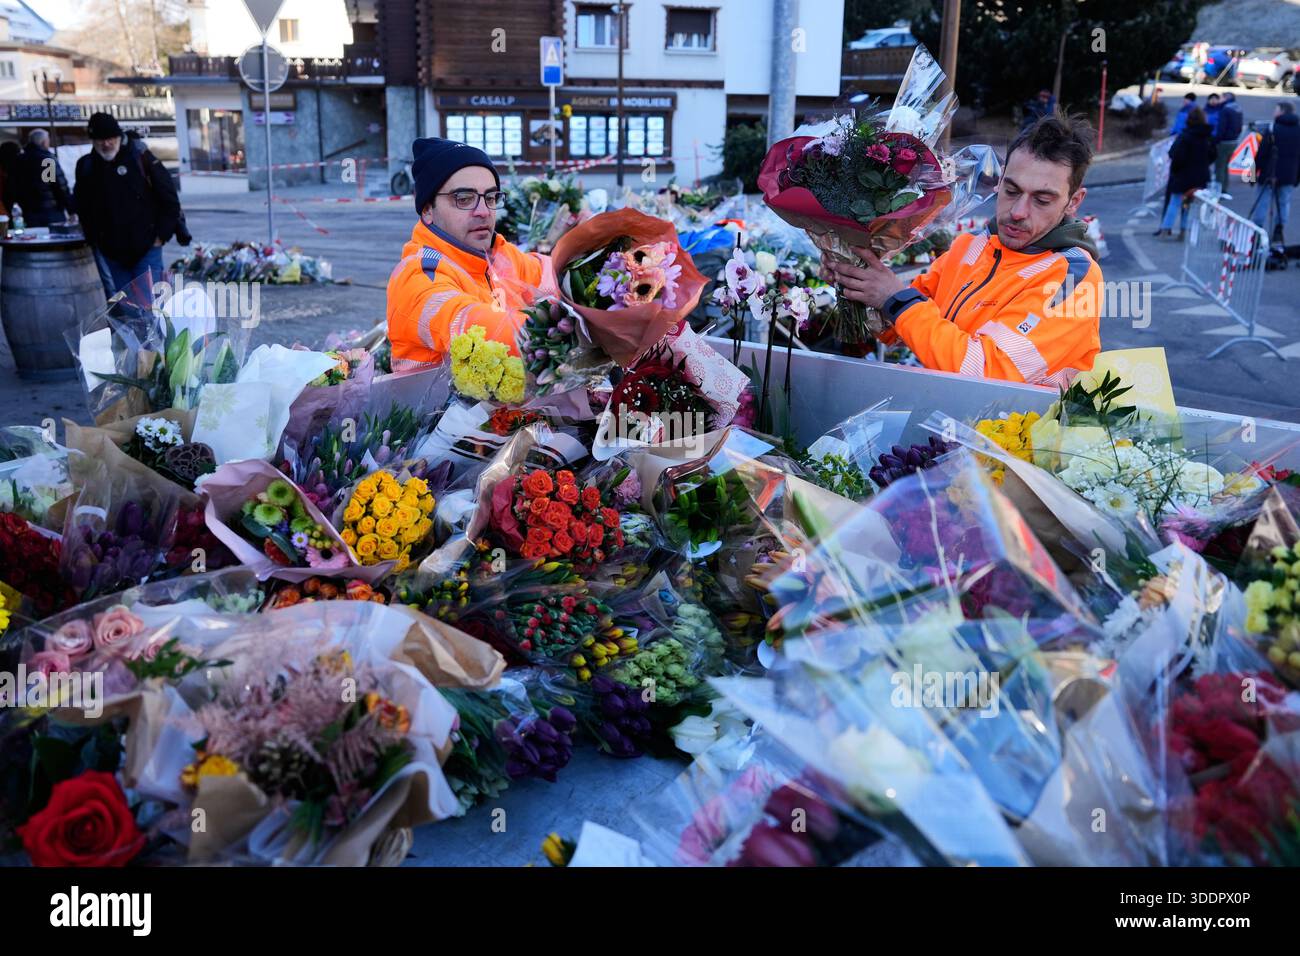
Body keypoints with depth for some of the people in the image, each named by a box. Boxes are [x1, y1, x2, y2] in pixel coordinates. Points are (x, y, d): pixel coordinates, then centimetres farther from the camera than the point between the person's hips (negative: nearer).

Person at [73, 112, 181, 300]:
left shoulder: (141, 158, -4)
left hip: (146, 249, -4)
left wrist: (161, 235, -6)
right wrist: (93, 239, 10)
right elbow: (83, 208, 19)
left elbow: (170, 200, -2)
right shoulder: (86, 166, 7)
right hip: (111, 254, 4)